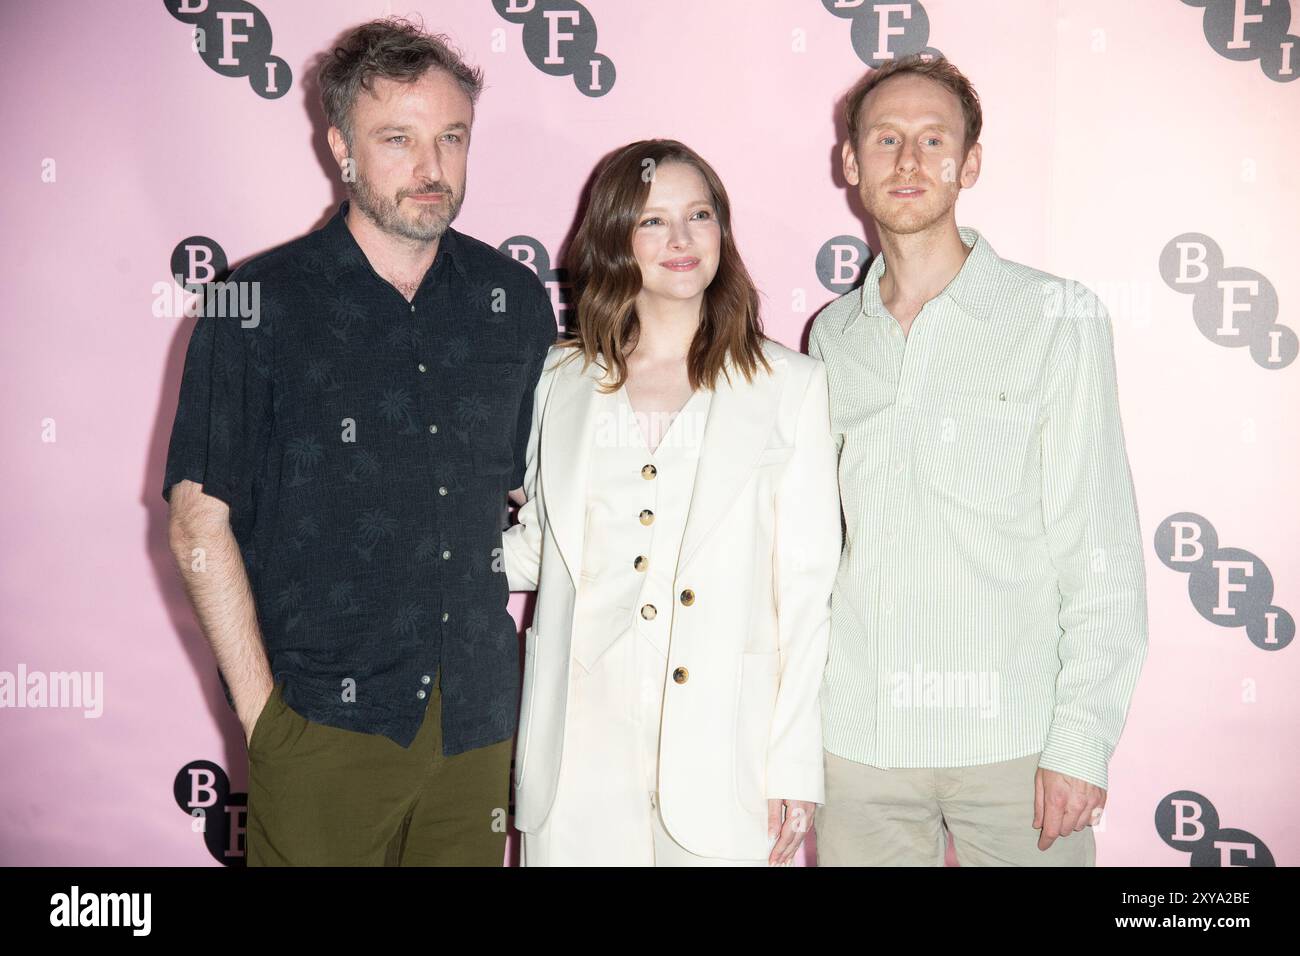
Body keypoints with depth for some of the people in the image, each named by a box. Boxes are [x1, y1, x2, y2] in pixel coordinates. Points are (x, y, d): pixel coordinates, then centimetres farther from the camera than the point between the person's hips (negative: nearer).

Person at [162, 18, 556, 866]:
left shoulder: (515, 301, 4)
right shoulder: (260, 305, -7)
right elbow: (199, 522, -6)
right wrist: (260, 708, -9)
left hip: (478, 720, 4)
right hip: (321, 727, -3)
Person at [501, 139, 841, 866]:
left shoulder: (789, 385, 1)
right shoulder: (562, 381, 8)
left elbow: (807, 586, -1)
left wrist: (797, 766, -5)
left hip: (721, 748, -2)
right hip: (581, 747, 2)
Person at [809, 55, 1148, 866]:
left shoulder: (1058, 318, -3)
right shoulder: (832, 335, 9)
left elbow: (1100, 547, -5)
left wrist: (1083, 738, -11)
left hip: (1012, 736, -3)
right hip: (858, 736, 3)